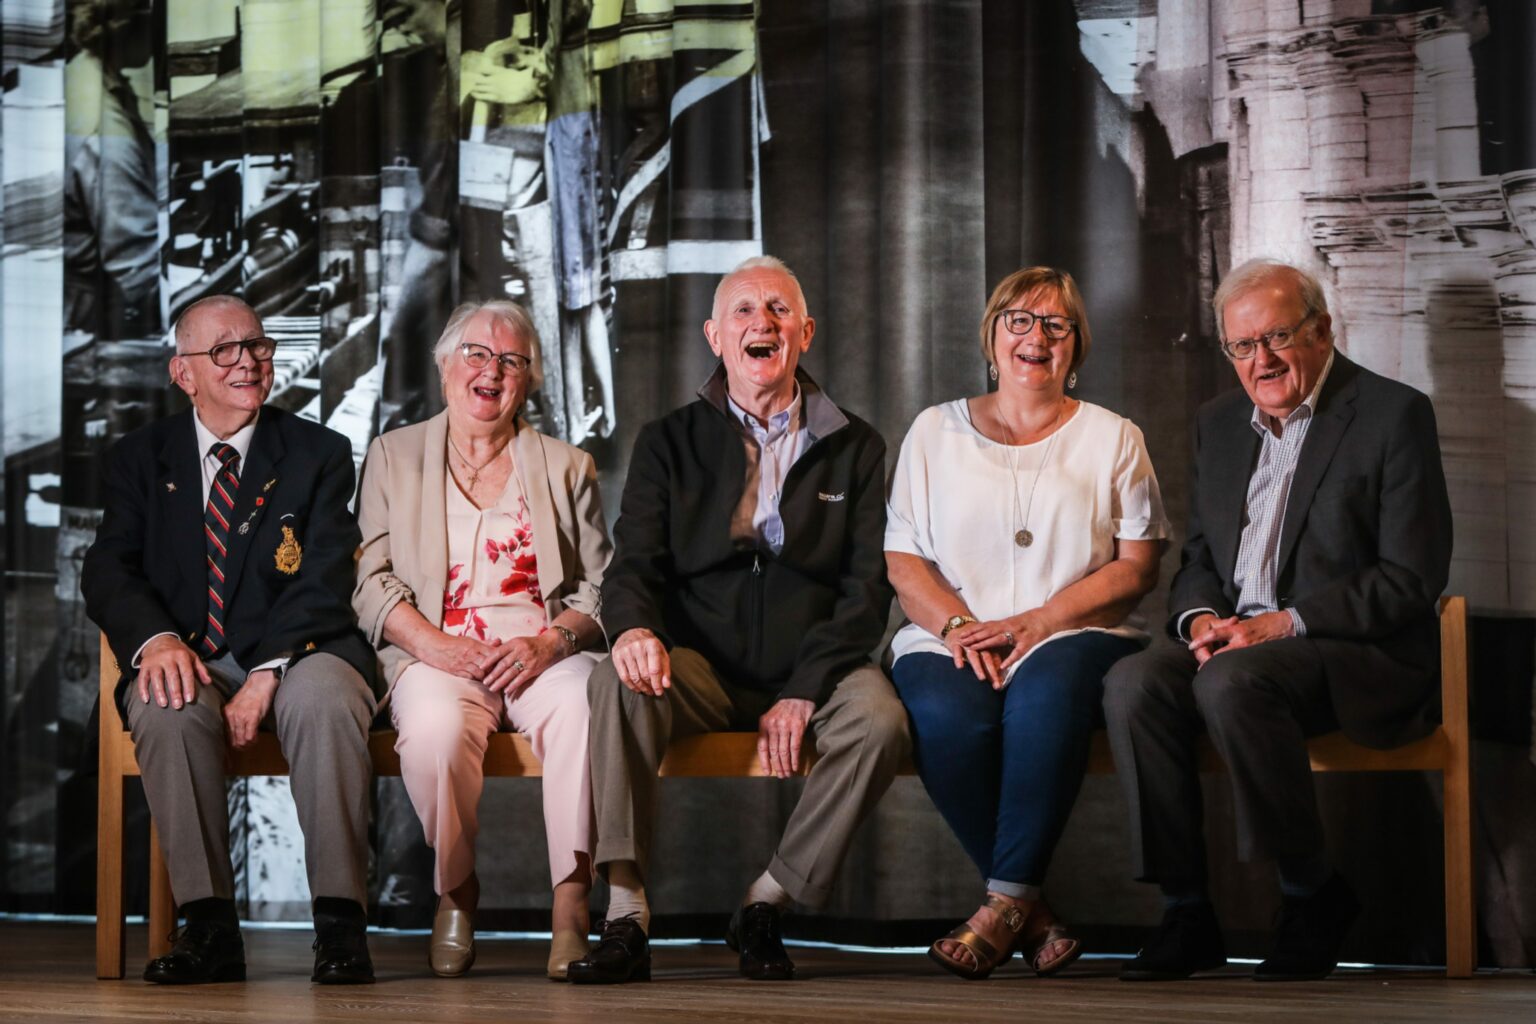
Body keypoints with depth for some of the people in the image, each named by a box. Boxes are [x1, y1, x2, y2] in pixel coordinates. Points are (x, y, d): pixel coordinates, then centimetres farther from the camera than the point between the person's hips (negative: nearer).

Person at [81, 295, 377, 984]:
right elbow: (109, 571, 2)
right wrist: (156, 639, -21)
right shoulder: (141, 459, 14)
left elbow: (323, 582, -4)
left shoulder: (320, 455, 9)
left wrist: (267, 673, -21)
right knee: (167, 707, -34)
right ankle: (209, 926, -30)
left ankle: (340, 925, -33)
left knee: (325, 698, -35)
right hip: (191, 662, 1)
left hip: (296, 654, -1)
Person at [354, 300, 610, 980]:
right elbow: (372, 581, 7)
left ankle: (571, 904, -30)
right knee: (435, 727, -36)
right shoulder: (395, 455, 16)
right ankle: (455, 892, -13)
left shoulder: (567, 467, 19)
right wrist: (435, 645, -12)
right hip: (436, 651, -1)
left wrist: (550, 643, -11)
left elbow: (597, 587, 11)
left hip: (543, 655, 1)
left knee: (585, 711, -36)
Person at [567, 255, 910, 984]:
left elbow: (869, 583, 2)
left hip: (811, 668, 0)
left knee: (879, 720, -32)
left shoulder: (854, 447, 10)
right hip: (701, 667, 0)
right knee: (617, 681, -32)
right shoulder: (669, 443, 11)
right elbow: (633, 567, 1)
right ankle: (625, 917, -33)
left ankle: (765, 905, -17)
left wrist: (805, 690, -13)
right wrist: (635, 629, -26)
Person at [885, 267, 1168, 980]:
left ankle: (1006, 904, -33)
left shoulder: (1113, 439, 14)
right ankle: (1029, 913, -23)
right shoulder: (936, 432, 18)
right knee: (946, 714, -34)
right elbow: (902, 560, 11)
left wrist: (1036, 623, -11)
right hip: (949, 636, 1)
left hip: (1072, 636, -1)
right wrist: (958, 627, -10)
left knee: (1048, 689, -37)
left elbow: (1137, 567, 4)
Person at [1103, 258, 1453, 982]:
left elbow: (1411, 577, -10)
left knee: (1231, 683, -35)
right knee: (1133, 684, -24)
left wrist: (1287, 623, -18)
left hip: (1364, 656, -6)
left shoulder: (1393, 414, -4)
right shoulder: (1220, 422, 17)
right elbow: (1197, 558, 20)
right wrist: (1200, 618, -4)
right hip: (1237, 640, 6)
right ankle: (1186, 915, -20)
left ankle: (1312, 893, -18)